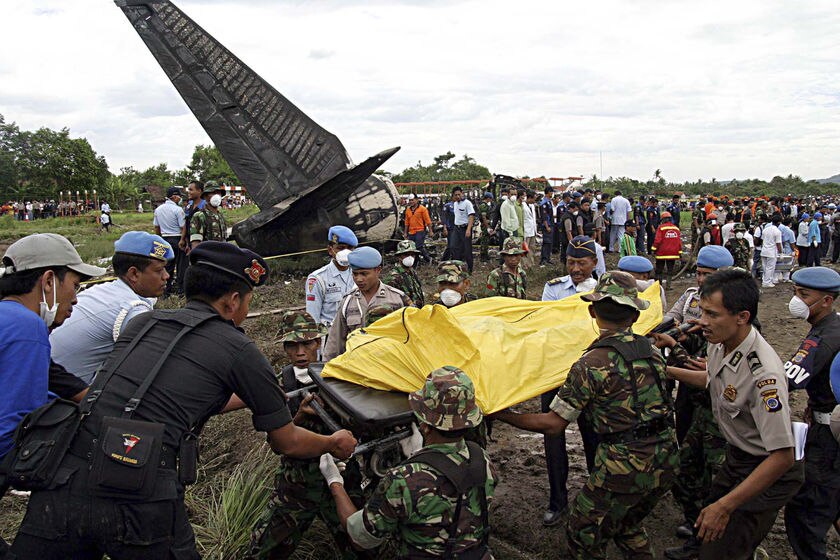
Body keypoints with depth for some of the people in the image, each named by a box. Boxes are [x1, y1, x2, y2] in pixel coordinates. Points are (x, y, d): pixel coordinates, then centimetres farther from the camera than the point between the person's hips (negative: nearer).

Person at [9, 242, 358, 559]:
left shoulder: (143, 322, 17)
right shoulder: (237, 349, 3)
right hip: (143, 499, -4)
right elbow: (287, 443, 12)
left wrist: (250, 397, 44)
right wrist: (334, 444, 31)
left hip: (64, 480, 4)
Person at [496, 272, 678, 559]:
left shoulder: (591, 364, -15)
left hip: (624, 467, -7)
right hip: (665, 462, 7)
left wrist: (503, 415, -4)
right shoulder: (651, 350, 4)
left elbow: (553, 424, -13)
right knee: (627, 525, 31)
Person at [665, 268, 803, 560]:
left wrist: (725, 506, -31)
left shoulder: (763, 374, -36)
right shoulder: (721, 343, -10)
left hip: (767, 471, -8)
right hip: (737, 459, 8)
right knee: (708, 524, 23)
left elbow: (782, 457, -33)